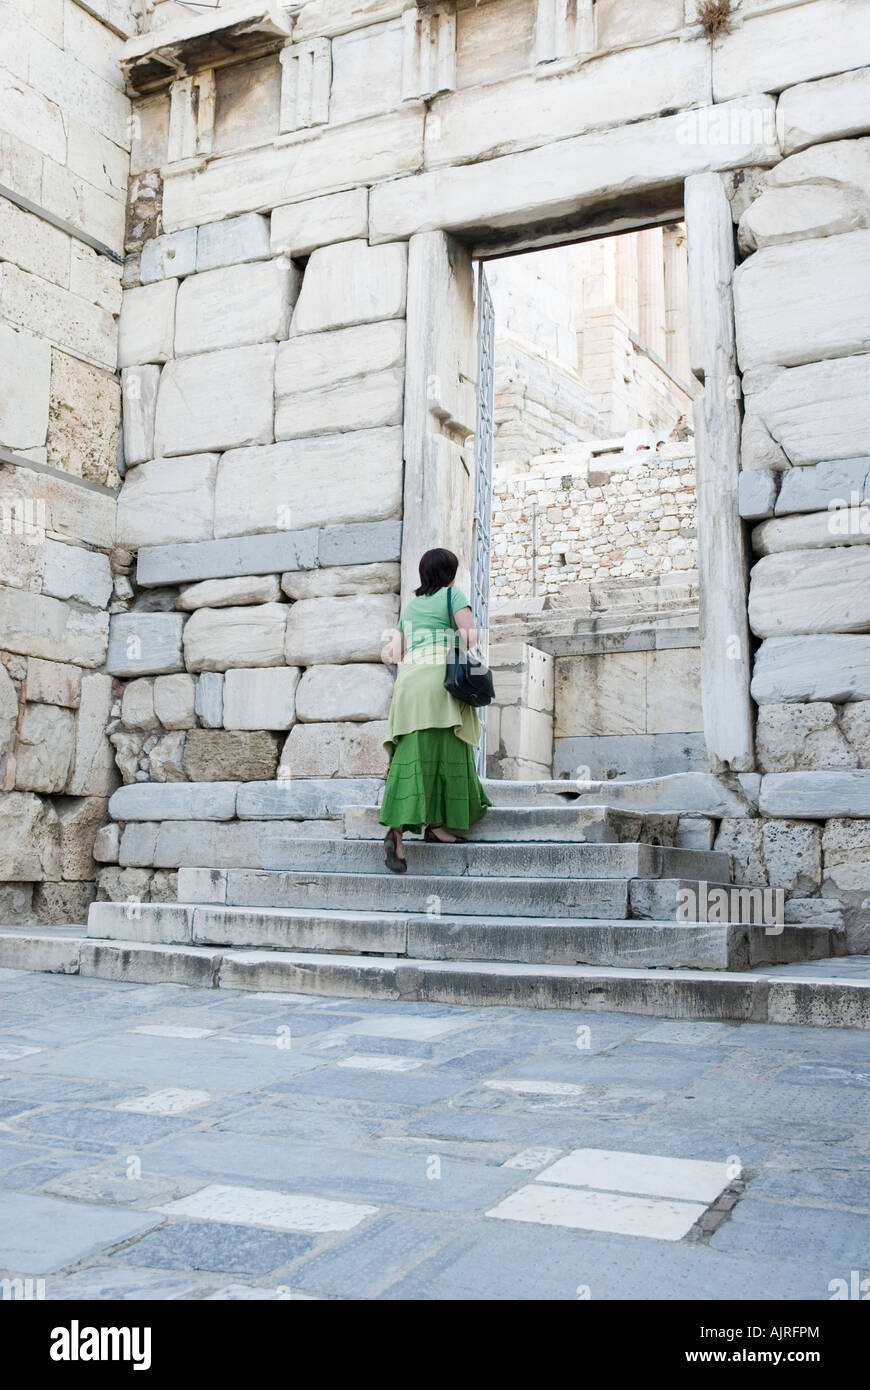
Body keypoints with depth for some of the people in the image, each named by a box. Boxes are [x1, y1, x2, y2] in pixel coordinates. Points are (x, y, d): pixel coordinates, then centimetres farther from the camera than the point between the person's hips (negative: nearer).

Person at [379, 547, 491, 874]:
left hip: (407, 680, 6)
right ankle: (436, 823, 0)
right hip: (440, 680, -5)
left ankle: (396, 827, -10)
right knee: (445, 751, 1)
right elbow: (471, 634, -5)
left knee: (411, 756, -1)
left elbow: (396, 651, 19)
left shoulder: (411, 606, 23)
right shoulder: (452, 594, 5)